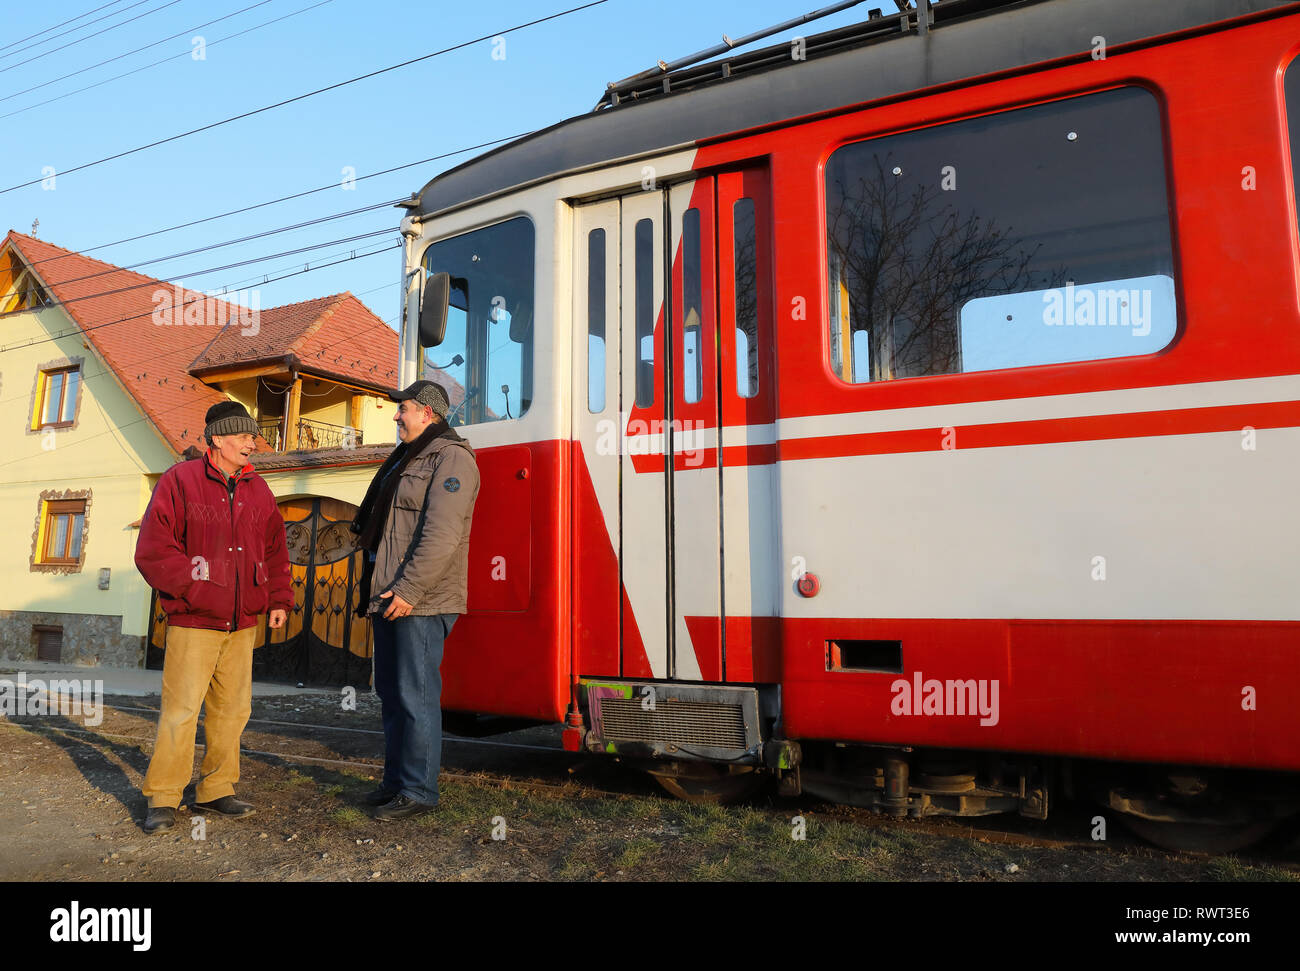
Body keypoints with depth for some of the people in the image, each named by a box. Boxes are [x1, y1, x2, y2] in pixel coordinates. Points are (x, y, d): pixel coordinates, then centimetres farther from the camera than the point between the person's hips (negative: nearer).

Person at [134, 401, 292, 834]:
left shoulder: (257, 489, 12)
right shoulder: (180, 481, -4)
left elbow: (275, 549, 17)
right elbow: (152, 550, -7)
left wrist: (278, 599, 10)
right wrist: (194, 588, -12)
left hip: (242, 623, 5)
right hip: (193, 623, -5)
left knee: (233, 709, 10)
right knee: (180, 709, -4)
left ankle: (216, 790, 23)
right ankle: (162, 798, 10)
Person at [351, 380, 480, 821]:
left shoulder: (450, 457, -10)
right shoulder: (406, 458, 21)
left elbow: (442, 533, -21)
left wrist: (410, 589, -24)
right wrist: (380, 588, 19)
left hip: (422, 602, -10)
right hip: (390, 599, 10)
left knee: (416, 696, -6)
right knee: (391, 693, 15)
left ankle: (419, 792, 4)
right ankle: (396, 780, 26)